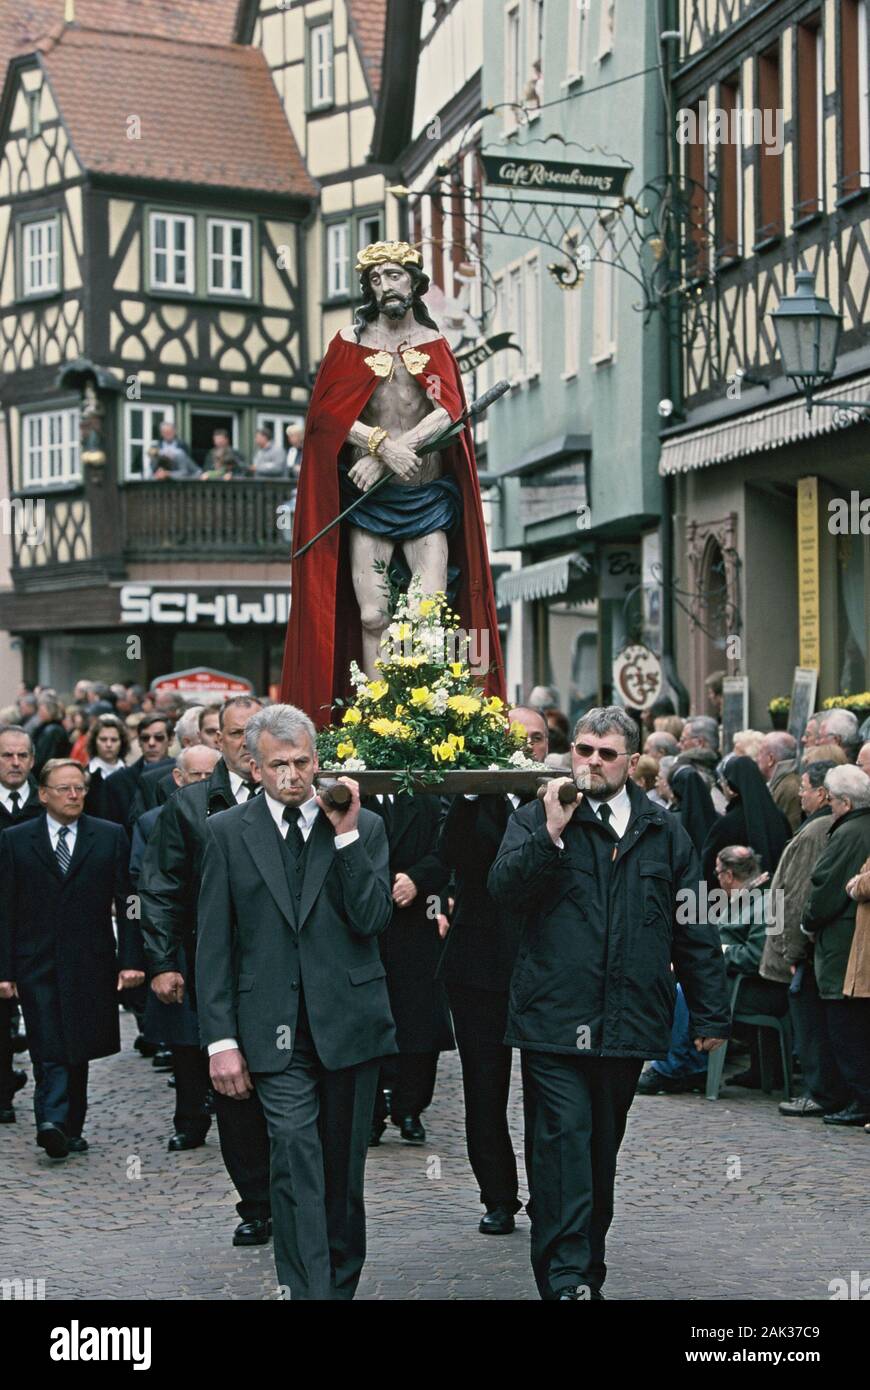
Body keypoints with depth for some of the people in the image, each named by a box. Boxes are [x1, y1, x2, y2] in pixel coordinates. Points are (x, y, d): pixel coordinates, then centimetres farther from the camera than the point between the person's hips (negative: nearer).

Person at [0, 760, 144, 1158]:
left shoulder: (110, 837, 6)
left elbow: (126, 902, 3)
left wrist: (131, 959, -5)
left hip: (90, 964, 1)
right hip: (37, 964, -1)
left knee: (78, 1050, 7)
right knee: (49, 1050, -11)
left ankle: (68, 1129, 17)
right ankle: (54, 1122, -18)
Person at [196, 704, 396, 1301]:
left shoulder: (364, 826, 5)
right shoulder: (227, 832, 4)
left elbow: (372, 920, -7)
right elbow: (214, 945, 2)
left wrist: (346, 834, -13)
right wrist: (221, 1039, -4)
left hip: (349, 1023, 1)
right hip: (276, 1031, -1)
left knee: (345, 1166, 11)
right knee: (297, 1159, -13)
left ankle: (342, 1283, 26)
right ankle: (307, 1289, -13)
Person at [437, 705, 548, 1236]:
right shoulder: (472, 798, 3)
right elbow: (452, 853, -15)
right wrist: (469, 794, -26)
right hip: (481, 966, 1)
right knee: (485, 1089, 8)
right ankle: (499, 1199, 20)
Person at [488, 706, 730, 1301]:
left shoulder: (665, 832, 11)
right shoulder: (535, 819, 5)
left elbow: (694, 927, 12)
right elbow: (505, 888, -11)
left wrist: (711, 1012, 10)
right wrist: (553, 832, -20)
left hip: (630, 1023, 3)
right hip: (555, 1017, -3)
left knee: (603, 1147, 13)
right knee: (563, 1139, -12)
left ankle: (588, 1271, 24)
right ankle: (565, 1279, -13)